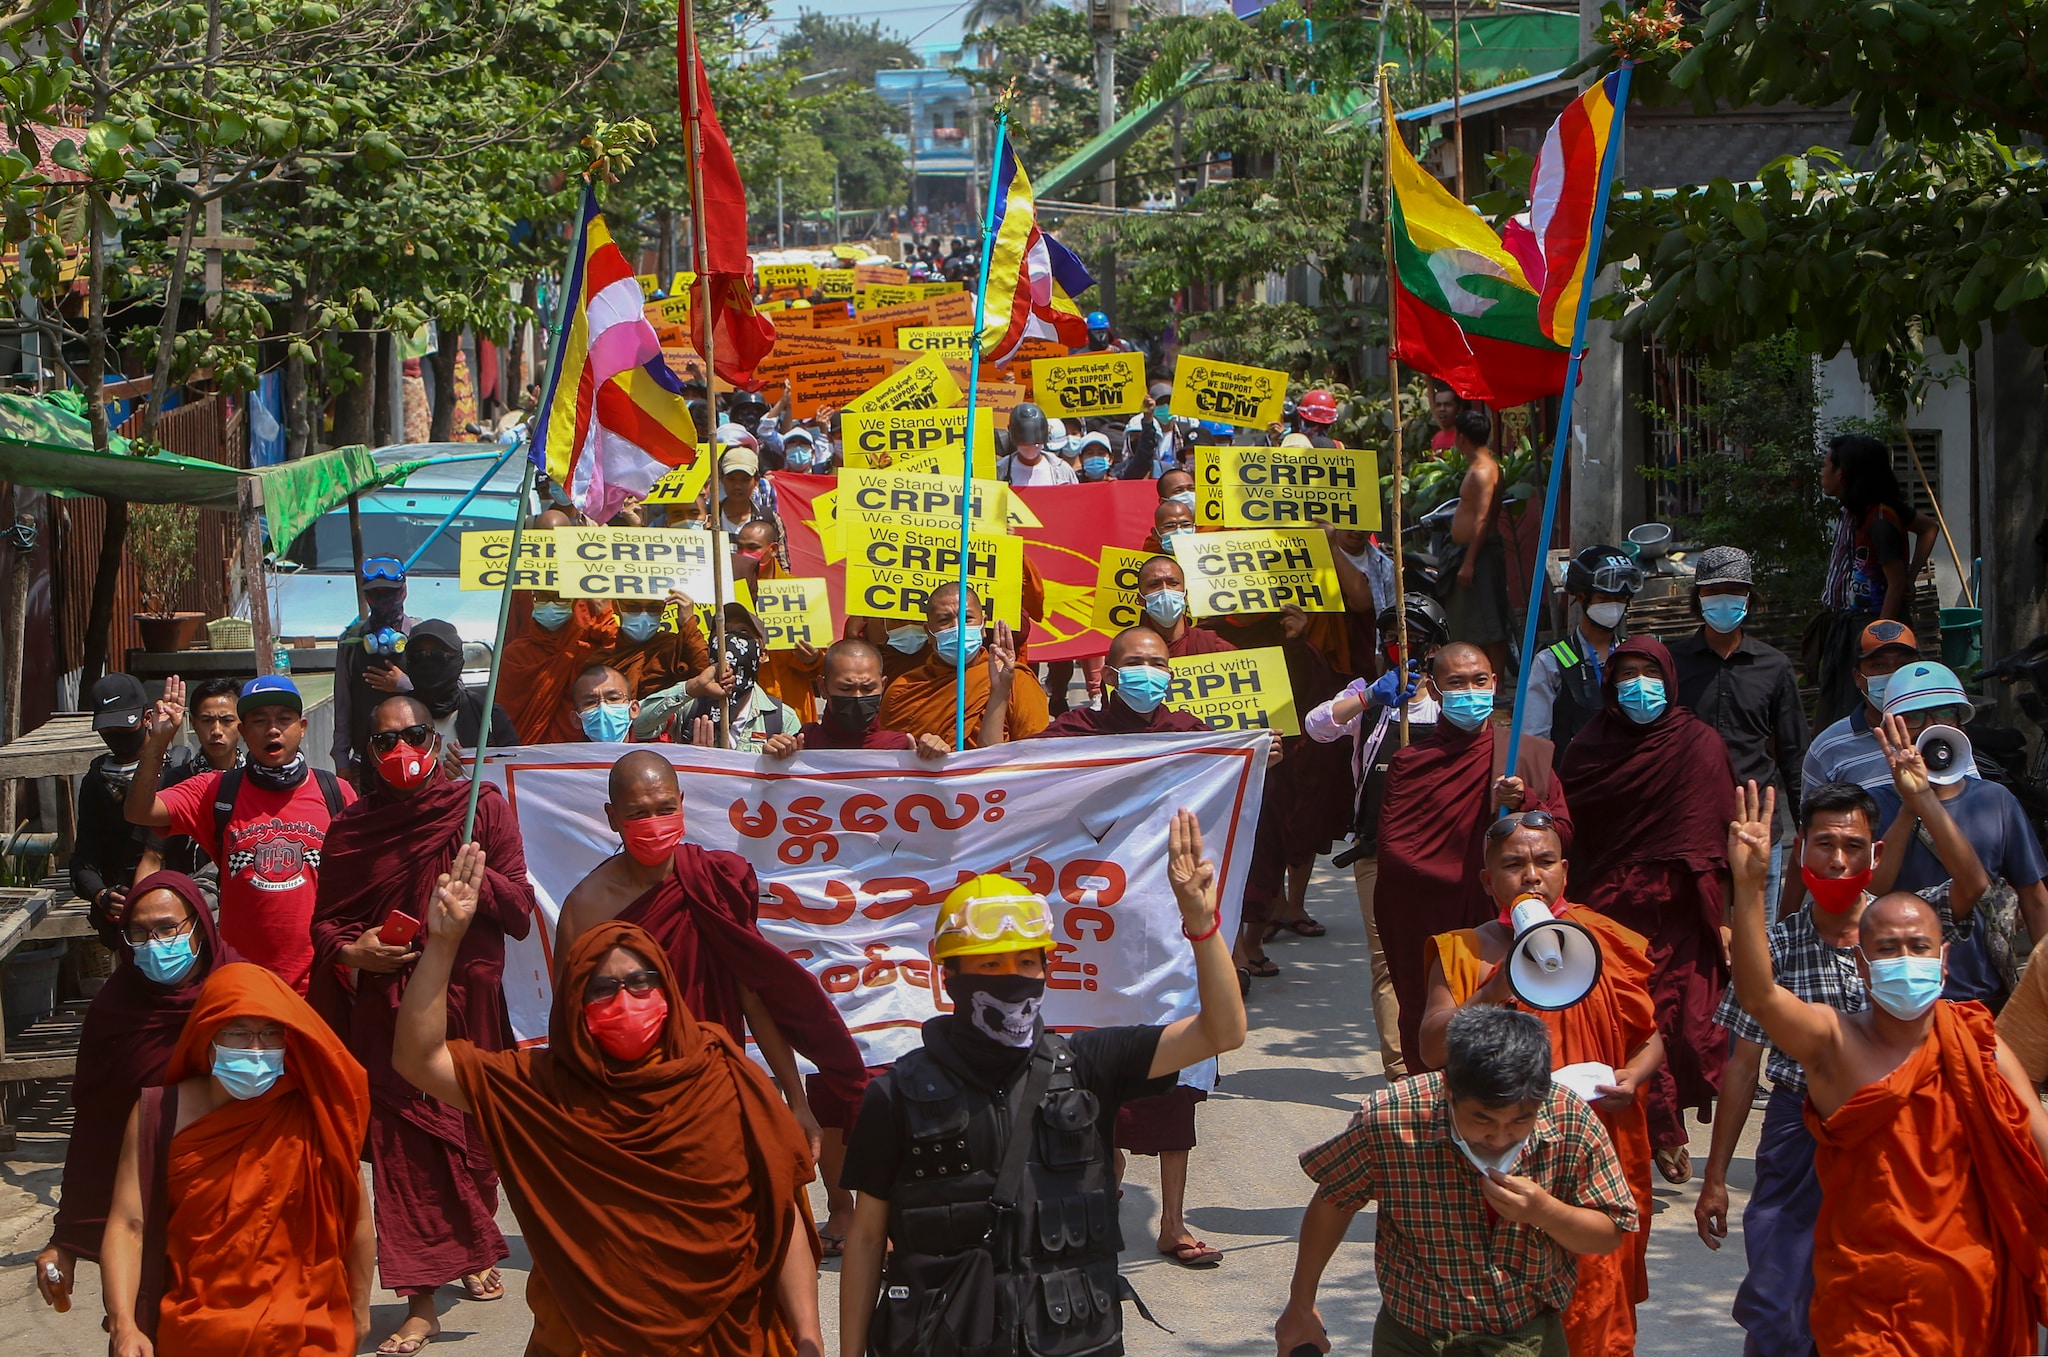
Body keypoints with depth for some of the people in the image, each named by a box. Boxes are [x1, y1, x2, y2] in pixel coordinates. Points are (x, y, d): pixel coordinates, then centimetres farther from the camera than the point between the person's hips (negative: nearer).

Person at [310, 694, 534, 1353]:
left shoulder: (480, 806, 1)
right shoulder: (350, 829, 5)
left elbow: (521, 913, -1)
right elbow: (325, 922, 11)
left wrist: (479, 876, -19)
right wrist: (349, 951, -10)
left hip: (468, 999, 0)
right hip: (386, 1008, 0)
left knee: (472, 1132, 8)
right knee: (401, 1145, -5)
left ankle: (474, 1251, 37)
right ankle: (420, 1304, -2)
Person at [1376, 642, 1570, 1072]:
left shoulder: (1529, 754, 11)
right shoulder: (1410, 763, 9)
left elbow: (1562, 833, 5)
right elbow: (1392, 850, 3)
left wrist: (1523, 803, -13)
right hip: (1431, 932, 0)